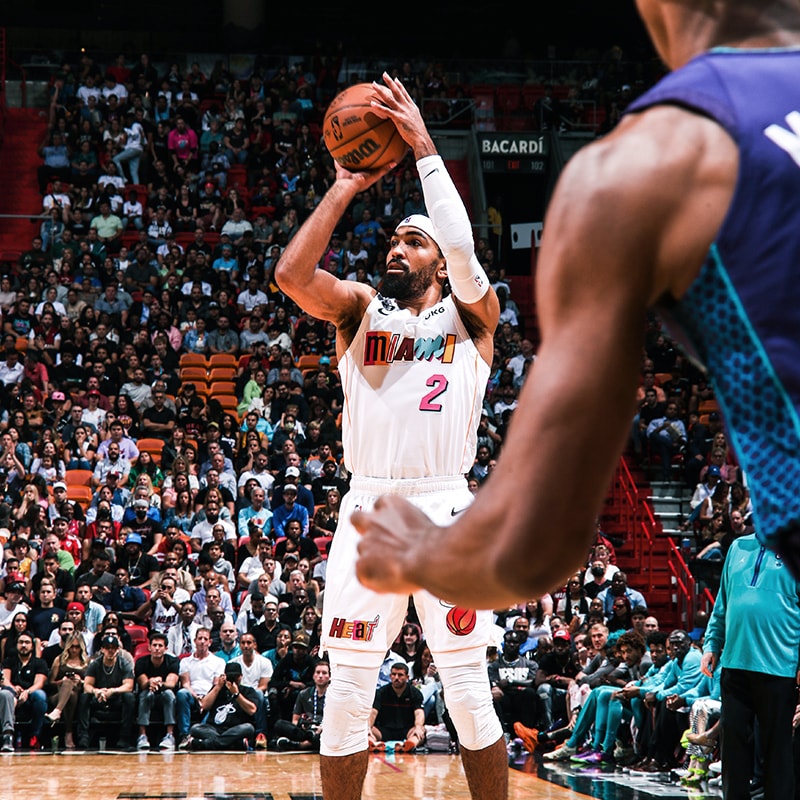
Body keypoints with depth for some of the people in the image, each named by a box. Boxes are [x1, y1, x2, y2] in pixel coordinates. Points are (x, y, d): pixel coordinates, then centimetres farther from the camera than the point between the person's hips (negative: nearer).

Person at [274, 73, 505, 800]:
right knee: (347, 694, 0)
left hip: (446, 509, -2)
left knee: (469, 694, -1)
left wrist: (423, 147, -12)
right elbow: (291, 274, -6)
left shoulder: (471, 317, 8)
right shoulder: (360, 309, 13)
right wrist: (346, 187, -3)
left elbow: (463, 250, -14)